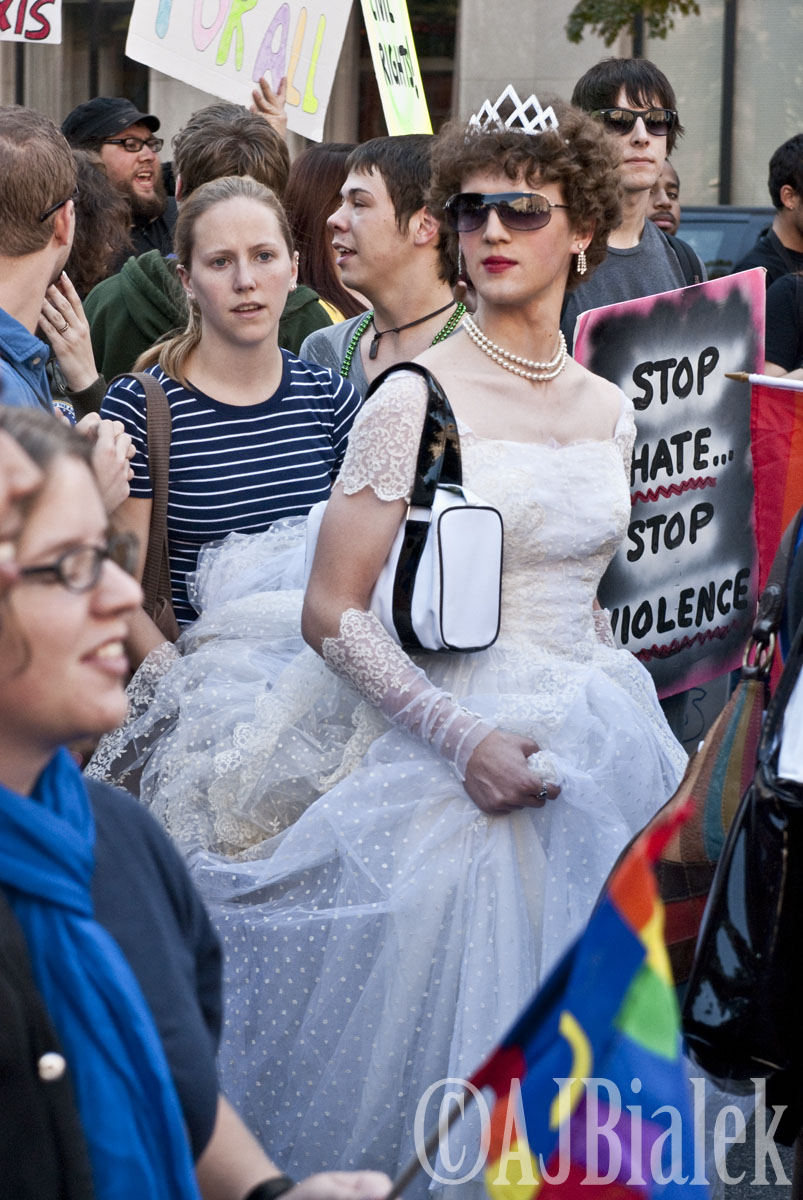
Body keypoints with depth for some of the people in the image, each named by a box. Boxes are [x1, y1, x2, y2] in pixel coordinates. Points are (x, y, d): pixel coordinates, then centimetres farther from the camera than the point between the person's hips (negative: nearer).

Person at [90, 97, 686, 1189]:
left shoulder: (609, 412, 8)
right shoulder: (416, 400, -10)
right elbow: (330, 612, -12)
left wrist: (610, 718, 10)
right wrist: (465, 738, -19)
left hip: (593, 758, 5)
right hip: (451, 758, -5)